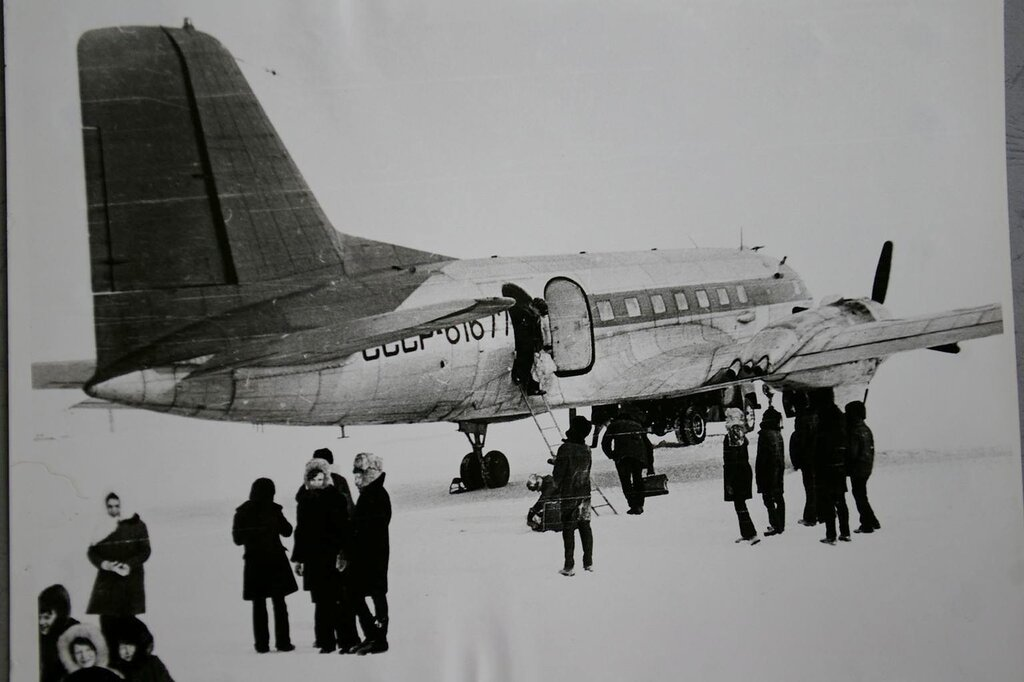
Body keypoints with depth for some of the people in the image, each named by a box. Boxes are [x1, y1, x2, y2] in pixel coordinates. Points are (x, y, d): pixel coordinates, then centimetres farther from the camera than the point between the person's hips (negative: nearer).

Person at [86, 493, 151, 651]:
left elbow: (145, 550, 0)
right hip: (107, 580, 2)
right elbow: (92, 552, 8)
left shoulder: (136, 525, 2)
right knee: (107, 620, -3)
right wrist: (104, 564, -11)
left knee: (126, 618, -8)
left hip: (130, 579, -2)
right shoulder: (103, 527, 9)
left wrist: (130, 565, -15)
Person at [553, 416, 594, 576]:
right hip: (585, 493, 6)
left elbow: (558, 474, -14)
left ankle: (569, 566, 0)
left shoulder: (565, 449, -17)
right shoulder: (586, 449, 3)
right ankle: (589, 562, 16)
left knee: (568, 529, -1)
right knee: (585, 526, 12)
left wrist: (556, 485, 5)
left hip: (568, 495, -5)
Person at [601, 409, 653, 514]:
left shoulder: (614, 425, 26)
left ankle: (634, 505, -10)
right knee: (638, 480, 15)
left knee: (626, 481, 1)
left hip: (622, 456, -2)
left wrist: (612, 456, 25)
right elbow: (649, 446, 28)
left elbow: (605, 444, 14)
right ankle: (639, 505, 9)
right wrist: (650, 466, 29)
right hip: (639, 456, 3)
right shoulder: (638, 426, 32)